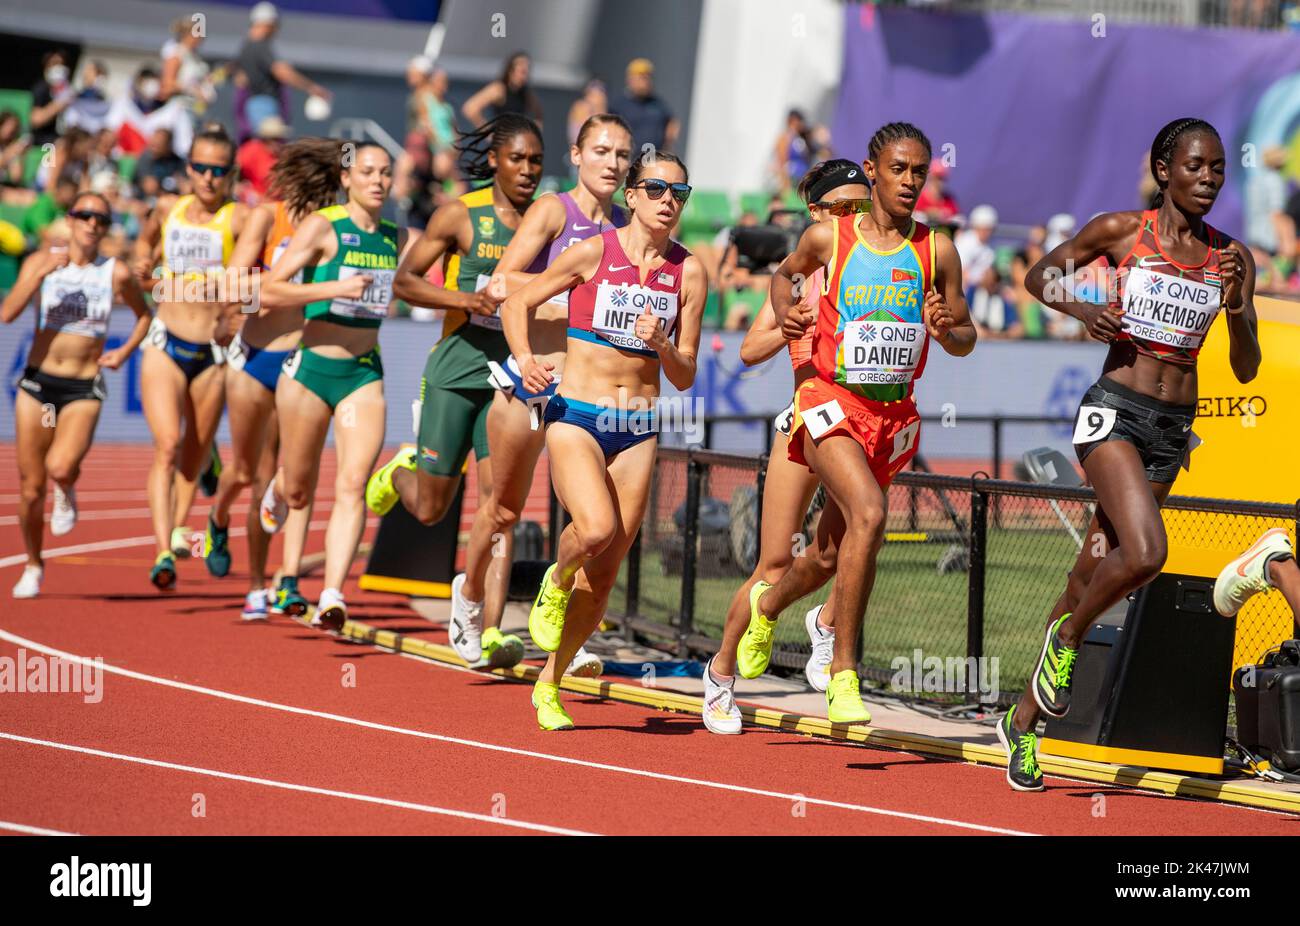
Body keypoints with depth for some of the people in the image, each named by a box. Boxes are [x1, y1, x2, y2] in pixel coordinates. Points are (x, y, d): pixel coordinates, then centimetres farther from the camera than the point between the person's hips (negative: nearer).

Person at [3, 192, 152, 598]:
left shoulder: (117, 273, 0)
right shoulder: (41, 262, -1)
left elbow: (144, 314, 19)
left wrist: (125, 352, 4)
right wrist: (40, 275, -26)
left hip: (84, 391, -1)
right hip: (37, 382, 1)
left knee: (61, 466, -28)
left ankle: (67, 494, 9)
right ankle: (33, 567, 28)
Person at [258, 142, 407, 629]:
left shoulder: (397, 238, 6)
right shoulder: (322, 226, -10)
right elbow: (269, 292, -18)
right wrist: (334, 288, -27)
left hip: (365, 374, 3)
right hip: (311, 369, -3)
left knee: (352, 487, -14)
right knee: (298, 491, 12)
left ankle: (331, 598, -18)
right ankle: (276, 492, 50)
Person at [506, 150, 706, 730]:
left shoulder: (689, 273, 3)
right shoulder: (593, 252, -5)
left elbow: (684, 378, 7)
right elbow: (517, 303, 4)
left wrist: (662, 346, -14)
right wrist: (525, 359, -14)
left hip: (639, 428, 3)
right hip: (575, 415, -3)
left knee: (601, 580, 4)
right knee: (596, 528, -30)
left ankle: (549, 686, 22)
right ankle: (556, 580, 4)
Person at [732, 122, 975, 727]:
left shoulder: (937, 252, 2)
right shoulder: (829, 238, -2)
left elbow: (966, 341, 10)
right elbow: (786, 271, 20)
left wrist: (945, 329, -13)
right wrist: (784, 310, -1)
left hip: (893, 413, 4)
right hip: (831, 402, -4)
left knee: (831, 554, 13)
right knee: (868, 515, -28)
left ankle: (768, 604, 47)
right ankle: (843, 675, -21)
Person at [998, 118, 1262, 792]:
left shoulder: (1232, 259, 6)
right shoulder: (1121, 230, -2)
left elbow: (1245, 371, 7)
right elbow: (1040, 276, 11)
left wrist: (1238, 312, -11)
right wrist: (1082, 311, -8)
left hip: (1173, 429, 4)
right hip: (1114, 410, -4)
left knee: (1094, 572, 7)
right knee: (1145, 553, -26)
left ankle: (1023, 719, 20)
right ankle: (1067, 636, 4)